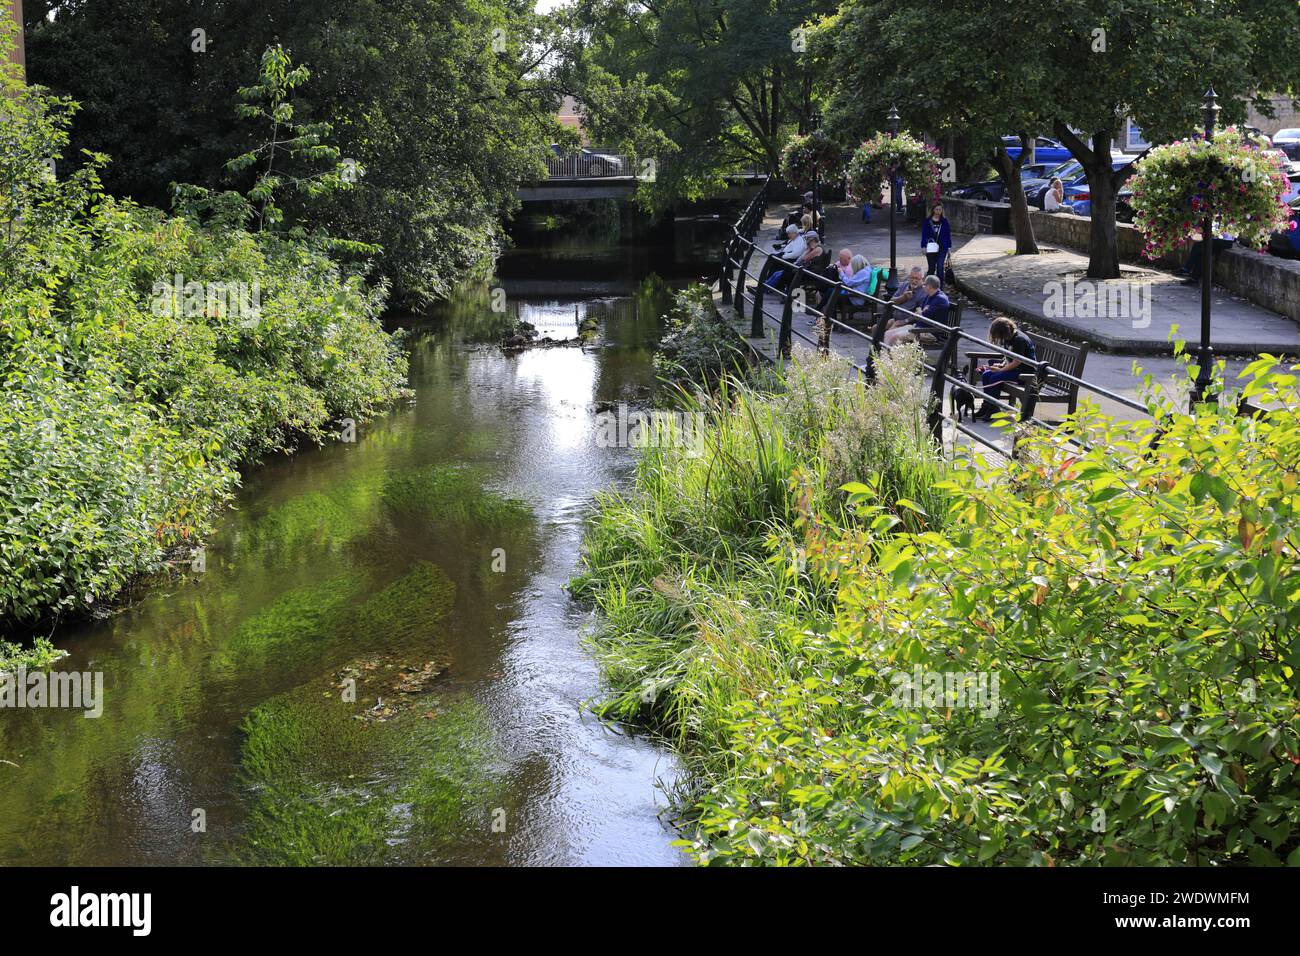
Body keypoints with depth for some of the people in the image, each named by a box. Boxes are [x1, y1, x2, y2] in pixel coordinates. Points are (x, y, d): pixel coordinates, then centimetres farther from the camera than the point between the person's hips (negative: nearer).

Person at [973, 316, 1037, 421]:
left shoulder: (1019, 340, -23)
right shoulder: (1008, 338, 6)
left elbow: (1016, 362, -23)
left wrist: (1000, 370, -18)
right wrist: (1002, 364, 0)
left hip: (1025, 370, -10)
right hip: (1013, 366, 10)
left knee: (995, 378, -24)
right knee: (986, 375, -4)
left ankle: (991, 408, -13)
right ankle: (986, 405, -1)